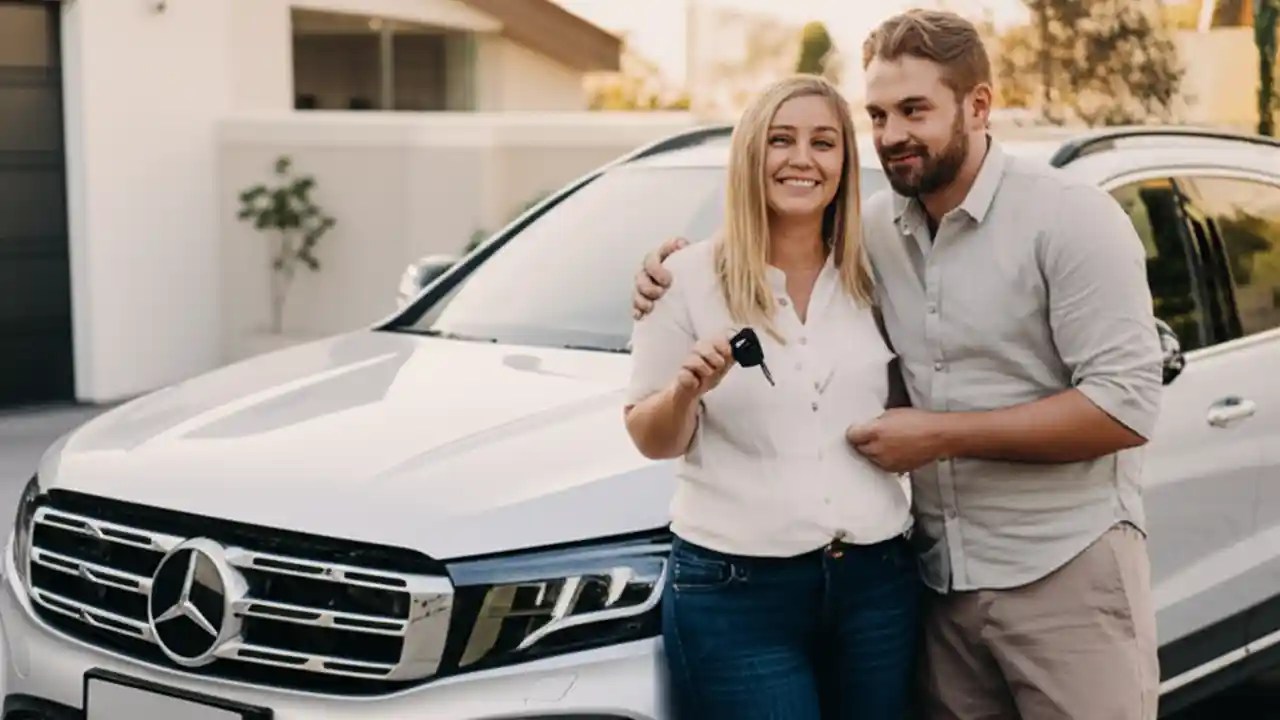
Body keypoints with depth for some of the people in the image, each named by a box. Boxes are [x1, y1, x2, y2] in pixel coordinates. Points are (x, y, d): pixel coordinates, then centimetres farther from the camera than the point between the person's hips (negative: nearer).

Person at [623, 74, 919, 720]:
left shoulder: (872, 278, 7)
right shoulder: (689, 278, -2)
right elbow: (652, 441, -1)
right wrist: (687, 391, -18)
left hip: (876, 582, 4)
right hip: (734, 592, -3)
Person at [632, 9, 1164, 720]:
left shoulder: (1069, 217, -12)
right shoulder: (874, 228, 4)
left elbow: (1125, 406, -18)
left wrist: (942, 434, -18)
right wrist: (682, 268, -1)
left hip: (1066, 571, -5)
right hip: (942, 575, 5)